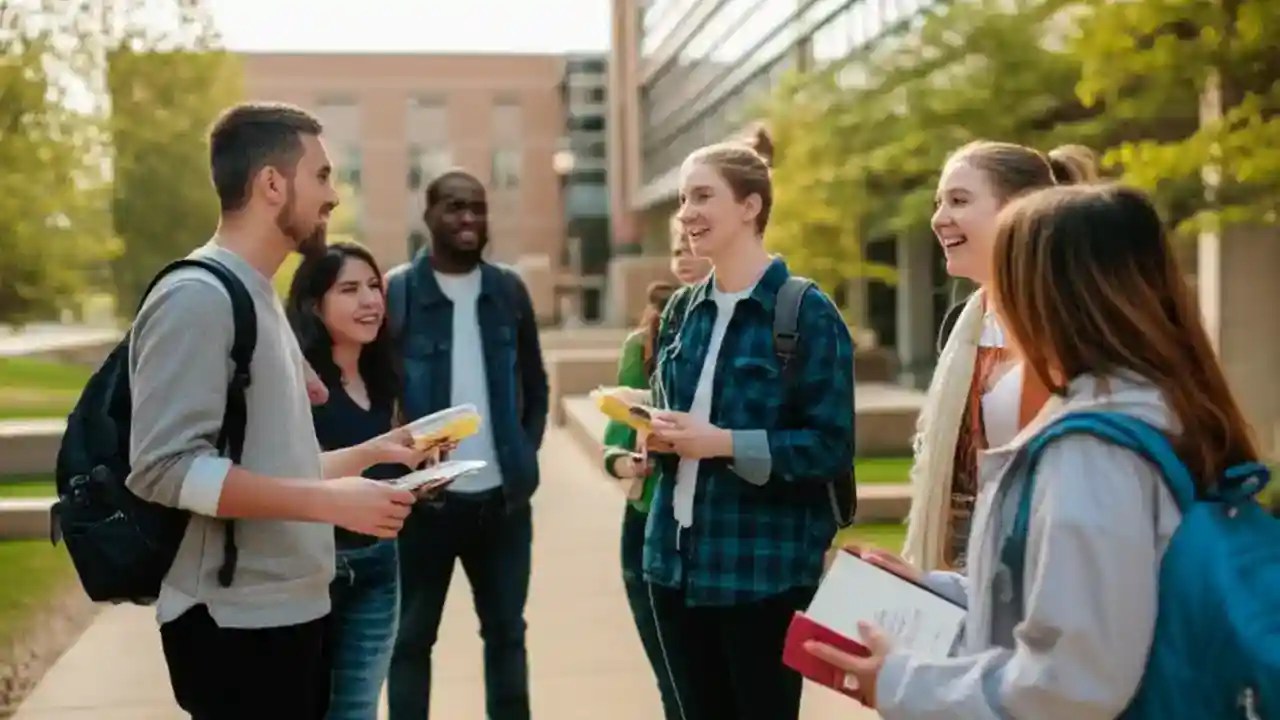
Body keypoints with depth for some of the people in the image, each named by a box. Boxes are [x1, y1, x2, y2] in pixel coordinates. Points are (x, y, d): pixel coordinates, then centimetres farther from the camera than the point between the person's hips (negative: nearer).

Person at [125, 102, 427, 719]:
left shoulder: (259, 297, 15)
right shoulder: (196, 297, -14)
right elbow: (166, 467, -24)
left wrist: (370, 452, 12)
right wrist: (331, 501, -25)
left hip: (290, 611, 9)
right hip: (234, 624, -9)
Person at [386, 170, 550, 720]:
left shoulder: (509, 291, 6)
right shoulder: (394, 293, -7)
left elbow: (535, 384, 14)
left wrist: (526, 454, 4)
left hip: (503, 496, 4)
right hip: (426, 498, -4)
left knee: (506, 633, 15)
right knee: (412, 637, 9)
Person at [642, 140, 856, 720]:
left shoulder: (807, 311, -10)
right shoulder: (681, 310, 9)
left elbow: (831, 446, -13)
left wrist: (724, 443, -21)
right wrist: (656, 435, -4)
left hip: (767, 564, -6)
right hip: (677, 555, 6)